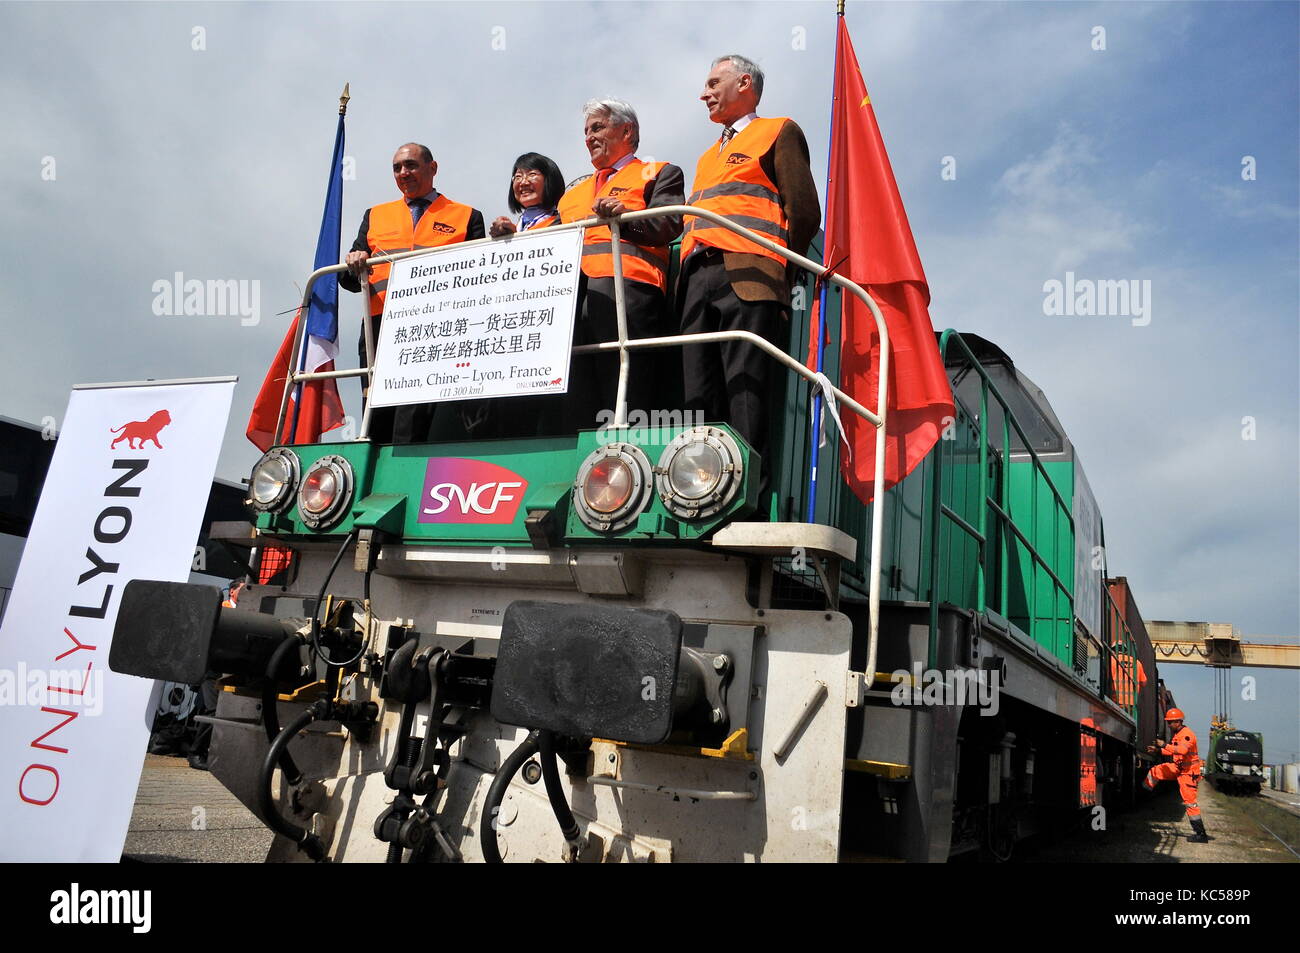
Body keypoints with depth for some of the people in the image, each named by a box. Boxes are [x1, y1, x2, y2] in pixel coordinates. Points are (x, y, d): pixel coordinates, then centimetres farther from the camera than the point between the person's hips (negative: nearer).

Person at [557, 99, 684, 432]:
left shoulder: (660, 174, 18)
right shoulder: (575, 191, 36)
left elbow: (668, 225, -1)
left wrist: (624, 216, -18)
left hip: (625, 290, -5)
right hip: (570, 295, 6)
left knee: (628, 402, -13)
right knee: (577, 406, -2)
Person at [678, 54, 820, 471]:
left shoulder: (779, 131, 14)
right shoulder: (708, 156, 35)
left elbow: (804, 212, 3)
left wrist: (777, 272, -1)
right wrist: (687, 277, 13)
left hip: (747, 276, -6)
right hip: (697, 279, 7)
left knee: (745, 398, -14)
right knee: (699, 401, -3)